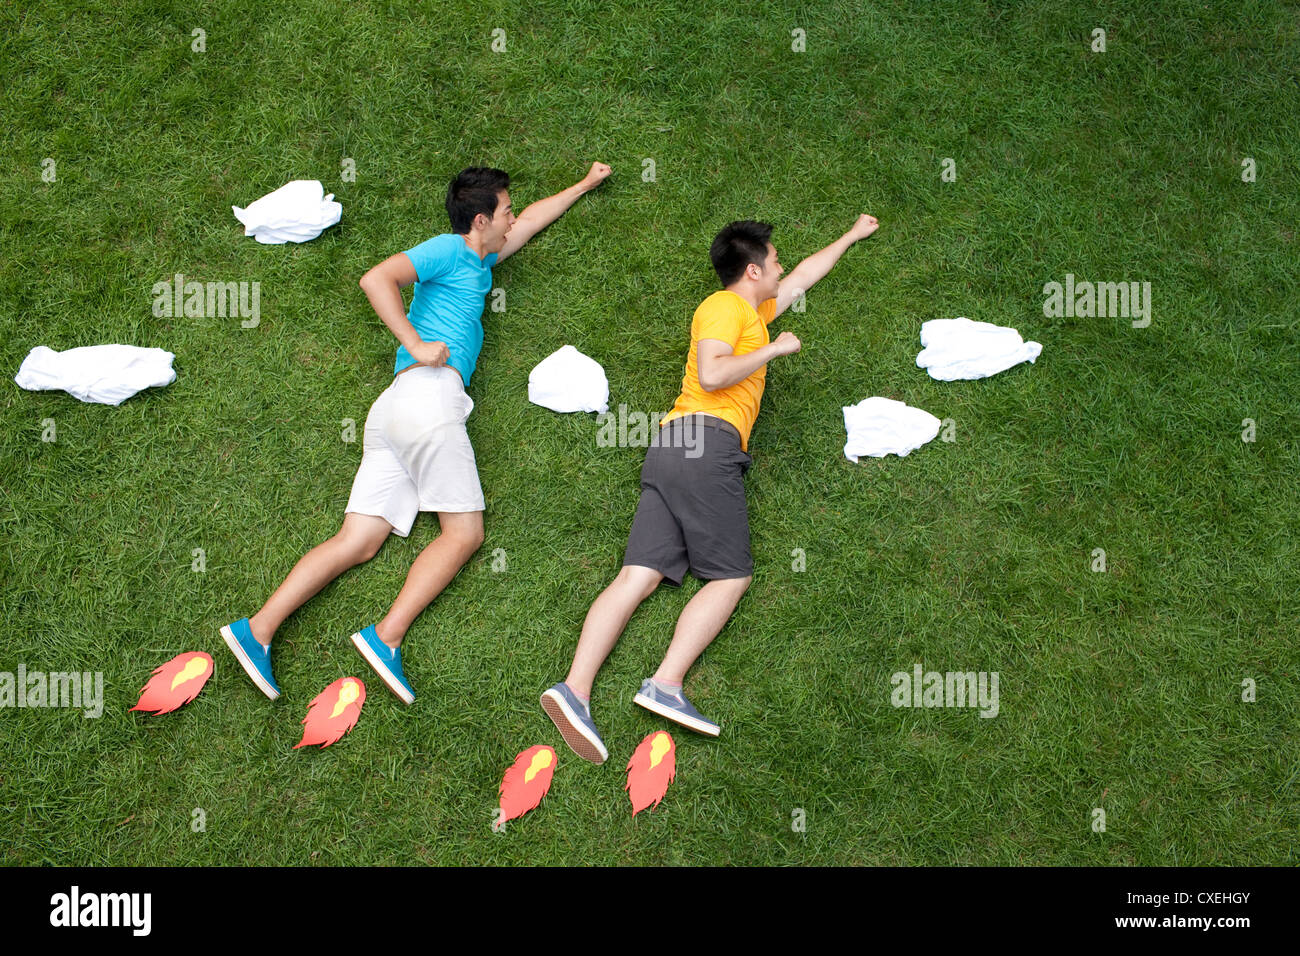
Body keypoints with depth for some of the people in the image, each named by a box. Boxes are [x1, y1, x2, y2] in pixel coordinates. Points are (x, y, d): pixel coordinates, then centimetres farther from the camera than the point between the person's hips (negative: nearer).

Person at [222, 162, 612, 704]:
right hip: (429, 392, -8)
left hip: (391, 413, 8)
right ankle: (387, 636, -20)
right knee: (464, 533, -8)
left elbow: (532, 220, 47)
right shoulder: (448, 250, 5)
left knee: (358, 542, -4)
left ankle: (257, 630, -14)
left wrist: (585, 184, 56)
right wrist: (418, 345, -14)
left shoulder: (479, 262, 32)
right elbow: (376, 279, -11)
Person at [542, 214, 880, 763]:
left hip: (670, 449, 8)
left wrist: (853, 235, 57)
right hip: (707, 438, -8)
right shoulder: (727, 306, 4)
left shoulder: (752, 311, 32)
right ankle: (666, 685, -21)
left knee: (638, 576, -8)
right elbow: (711, 374, -13)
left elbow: (803, 278, 47)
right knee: (732, 576, -6)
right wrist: (773, 350, 0)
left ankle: (575, 688, -23)